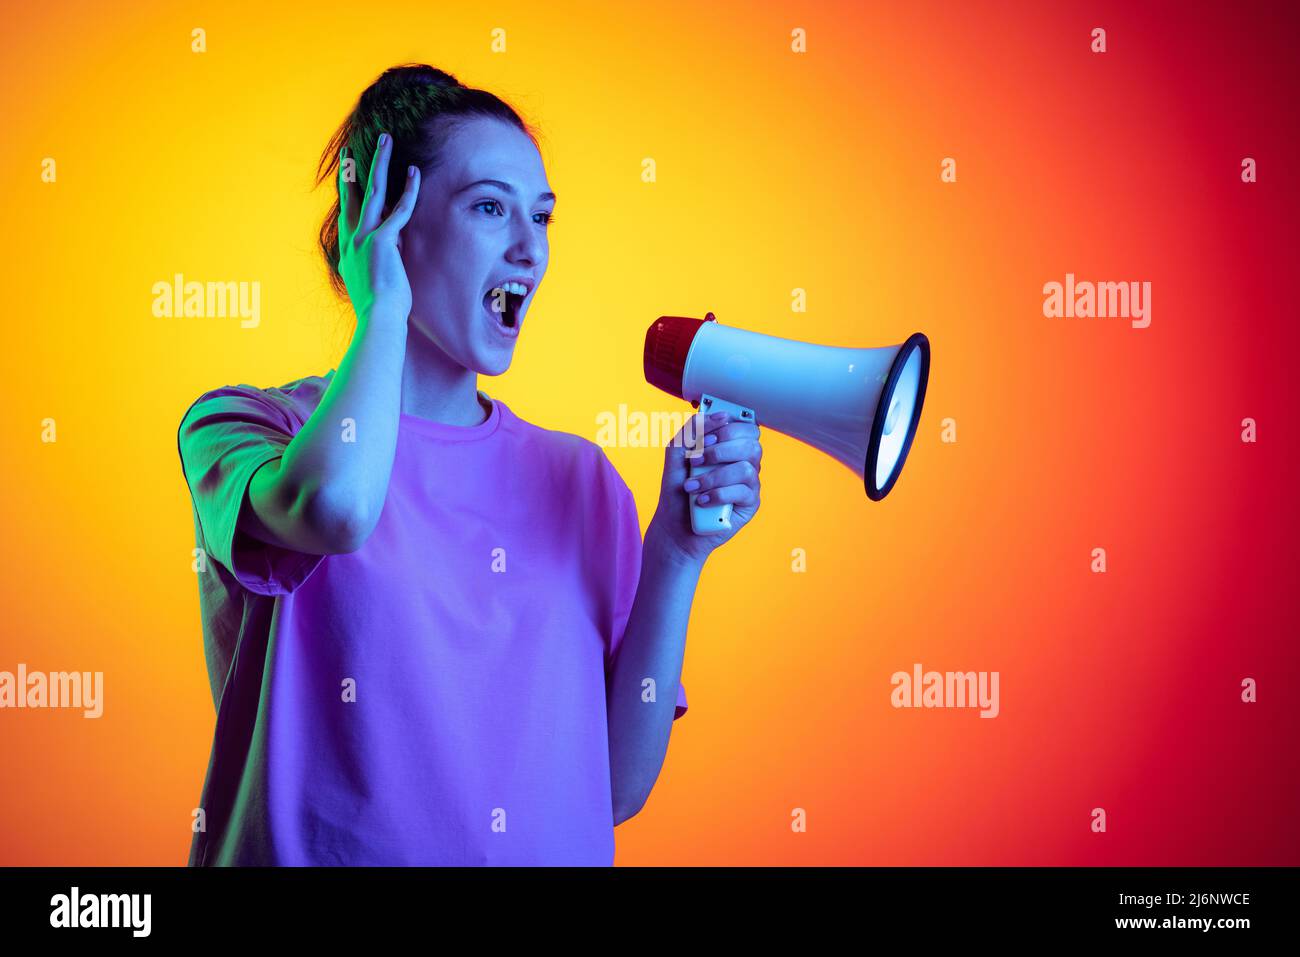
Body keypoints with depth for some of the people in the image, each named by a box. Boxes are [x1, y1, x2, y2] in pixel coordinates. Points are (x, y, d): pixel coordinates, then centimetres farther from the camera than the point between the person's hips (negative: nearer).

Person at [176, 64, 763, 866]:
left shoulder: (580, 480, 7)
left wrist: (677, 553, -4)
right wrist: (385, 309, -10)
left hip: (548, 851, 1)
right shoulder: (248, 425, -1)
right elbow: (335, 506, -25)